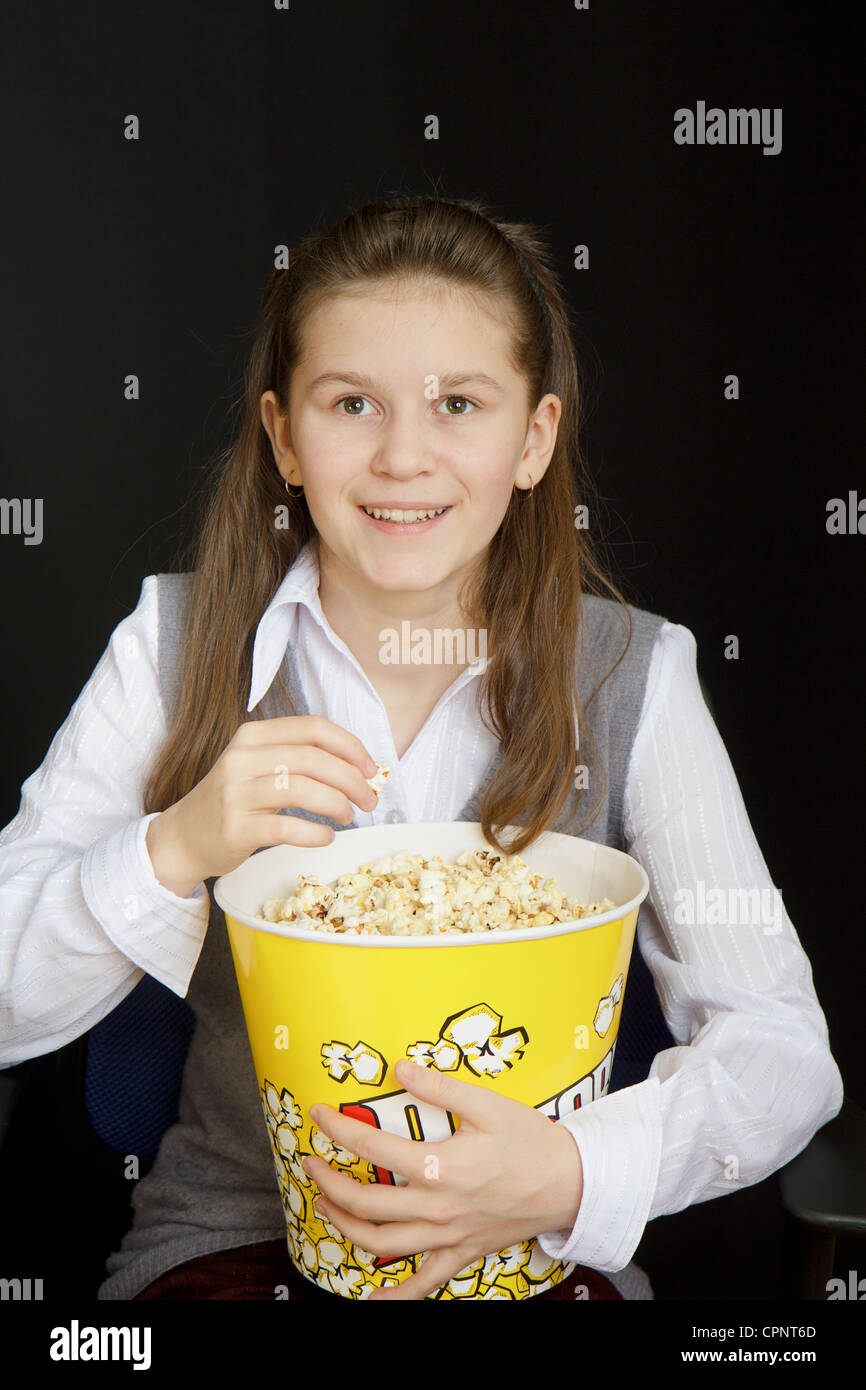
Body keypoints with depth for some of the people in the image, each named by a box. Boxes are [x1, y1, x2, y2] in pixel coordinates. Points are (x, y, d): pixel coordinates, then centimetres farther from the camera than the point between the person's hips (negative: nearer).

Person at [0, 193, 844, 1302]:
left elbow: (783, 1043, -7)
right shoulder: (177, 646, -3)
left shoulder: (632, 677, -4)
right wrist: (175, 855, -23)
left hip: (535, 1248, 2)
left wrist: (578, 1175, -25)